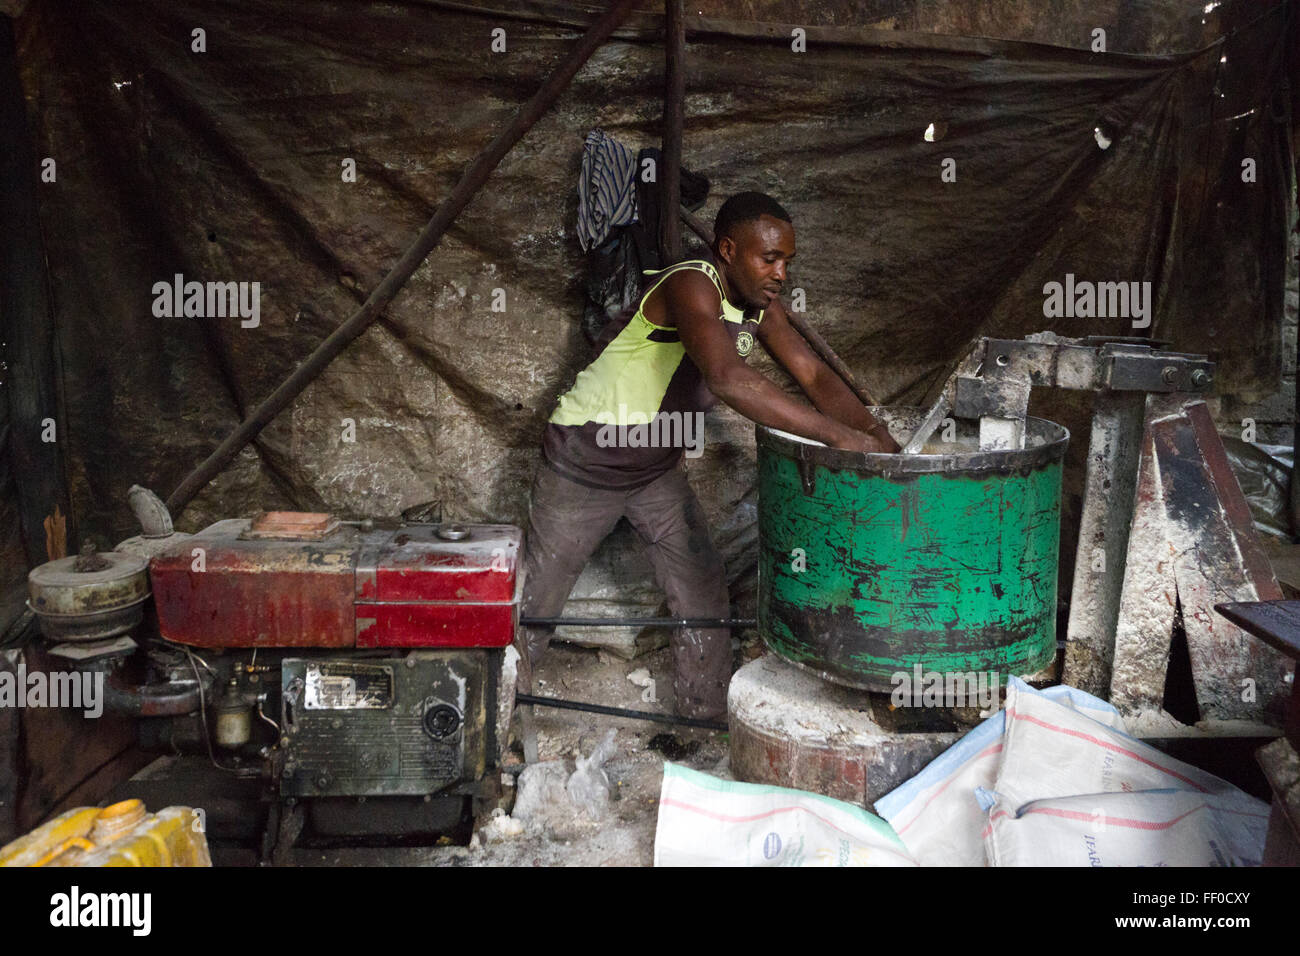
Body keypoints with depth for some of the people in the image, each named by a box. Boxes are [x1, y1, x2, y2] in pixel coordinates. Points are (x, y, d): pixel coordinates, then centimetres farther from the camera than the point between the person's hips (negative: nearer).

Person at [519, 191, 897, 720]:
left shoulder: (760, 306, -2)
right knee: (537, 594, 5)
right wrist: (838, 435, -46)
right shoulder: (691, 286, -29)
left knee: (702, 588, 6)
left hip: (657, 466, 8)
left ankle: (706, 721, 20)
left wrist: (872, 430, -22)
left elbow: (813, 374, -4)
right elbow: (727, 378, -45)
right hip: (587, 457, -8)